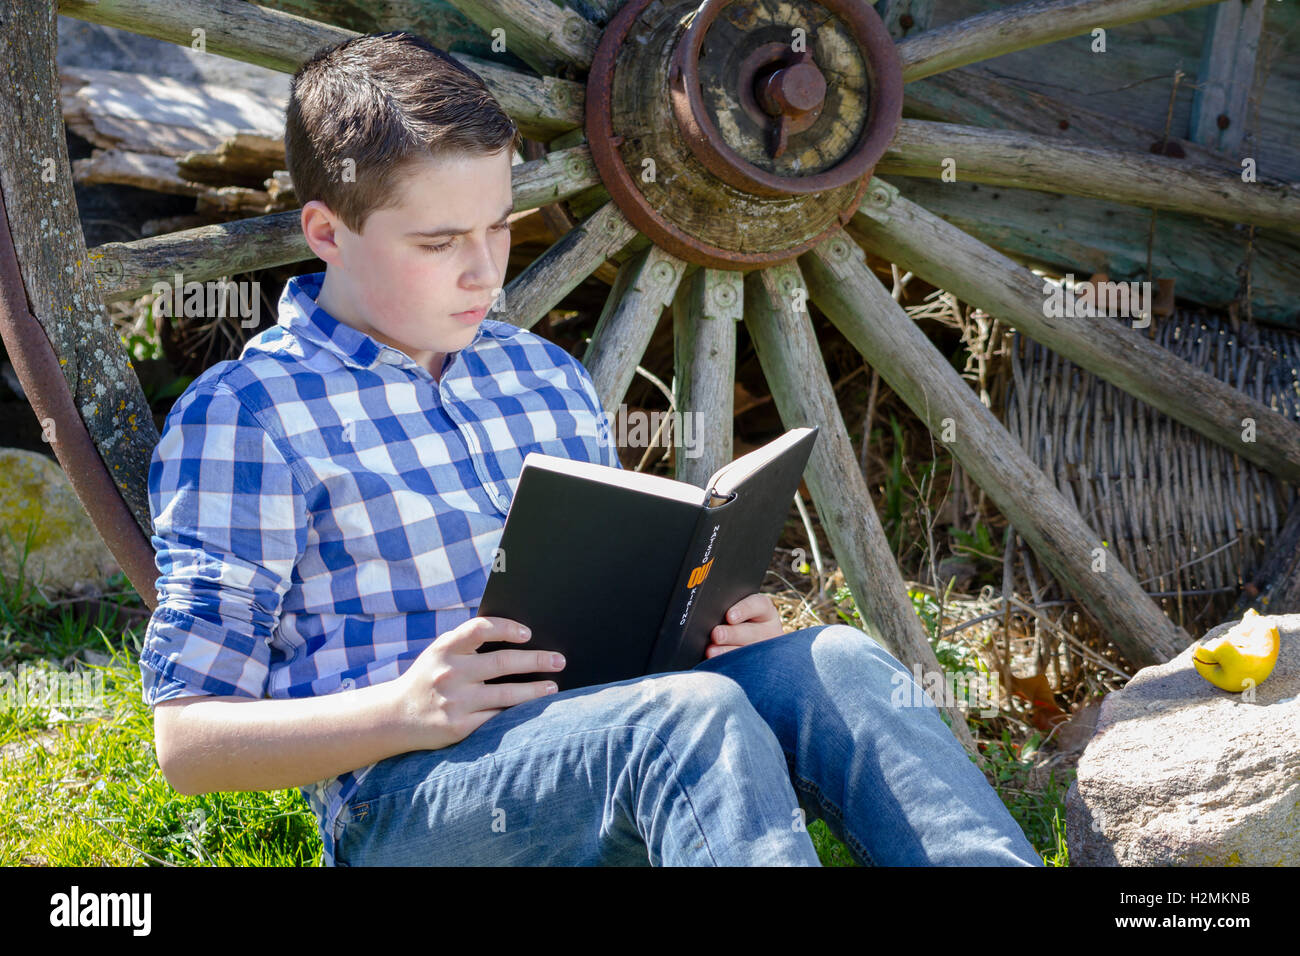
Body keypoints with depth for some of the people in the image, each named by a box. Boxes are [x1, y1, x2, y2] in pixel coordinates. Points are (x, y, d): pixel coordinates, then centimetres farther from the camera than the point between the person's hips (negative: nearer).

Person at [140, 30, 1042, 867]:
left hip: (586, 742, 6)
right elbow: (188, 741, -3)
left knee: (829, 662, -23)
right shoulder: (241, 417, 0)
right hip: (405, 792, -6)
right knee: (693, 716, -34)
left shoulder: (550, 377, 21)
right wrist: (406, 709, -20)